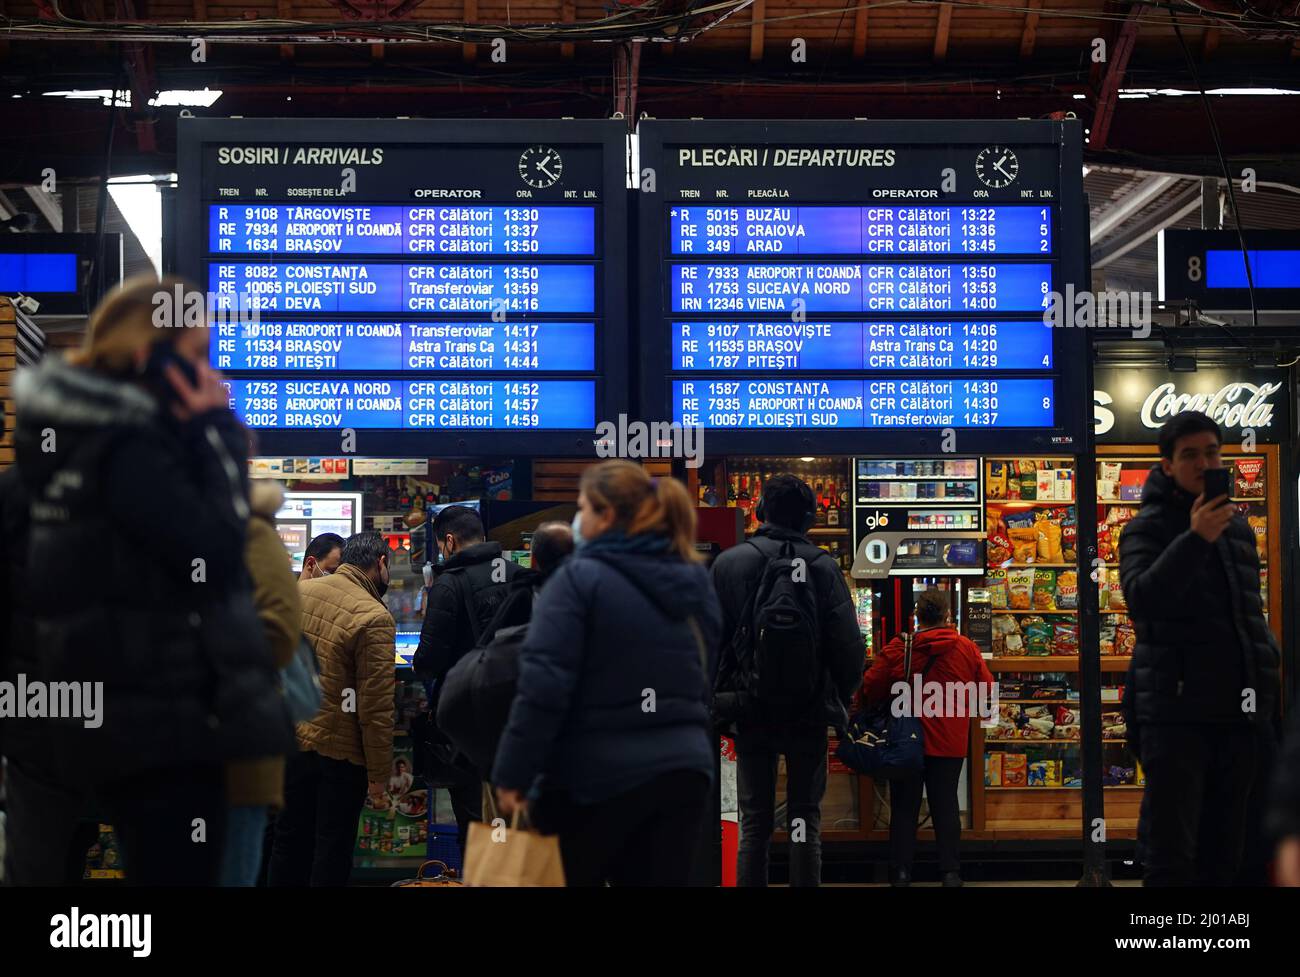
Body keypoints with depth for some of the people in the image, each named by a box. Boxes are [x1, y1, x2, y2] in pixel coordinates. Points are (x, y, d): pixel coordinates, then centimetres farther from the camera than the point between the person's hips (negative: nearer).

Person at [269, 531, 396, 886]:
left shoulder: (299, 592, 0)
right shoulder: (375, 619, -19)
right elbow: (376, 708, -19)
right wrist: (378, 774, -12)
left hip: (291, 739, 6)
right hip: (341, 751, -6)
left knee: (290, 839, 18)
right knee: (333, 850, 6)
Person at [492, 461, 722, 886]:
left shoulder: (581, 579, -10)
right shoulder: (697, 582, 11)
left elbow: (543, 685, -17)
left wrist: (512, 775, -13)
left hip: (597, 775, -5)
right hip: (683, 770, 6)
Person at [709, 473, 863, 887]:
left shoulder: (727, 563, -3)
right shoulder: (822, 567, -6)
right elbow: (849, 645, -7)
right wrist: (839, 698, 9)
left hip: (750, 712, 1)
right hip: (808, 714, -1)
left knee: (754, 824, 6)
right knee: (806, 820, 7)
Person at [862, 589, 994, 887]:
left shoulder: (896, 650, -11)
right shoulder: (966, 648, -6)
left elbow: (869, 689, -9)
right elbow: (987, 690, 2)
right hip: (950, 743, 1)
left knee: (904, 807, 8)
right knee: (946, 805, 9)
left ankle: (901, 872, 9)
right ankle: (950, 871, 8)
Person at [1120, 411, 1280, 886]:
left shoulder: (1238, 527, 17)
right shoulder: (1148, 527, -2)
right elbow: (1141, 599, -20)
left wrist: (1268, 679, 16)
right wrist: (1195, 539, -27)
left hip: (1237, 712, 6)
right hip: (1175, 710, -6)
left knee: (1224, 851, 10)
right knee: (1172, 852, -10)